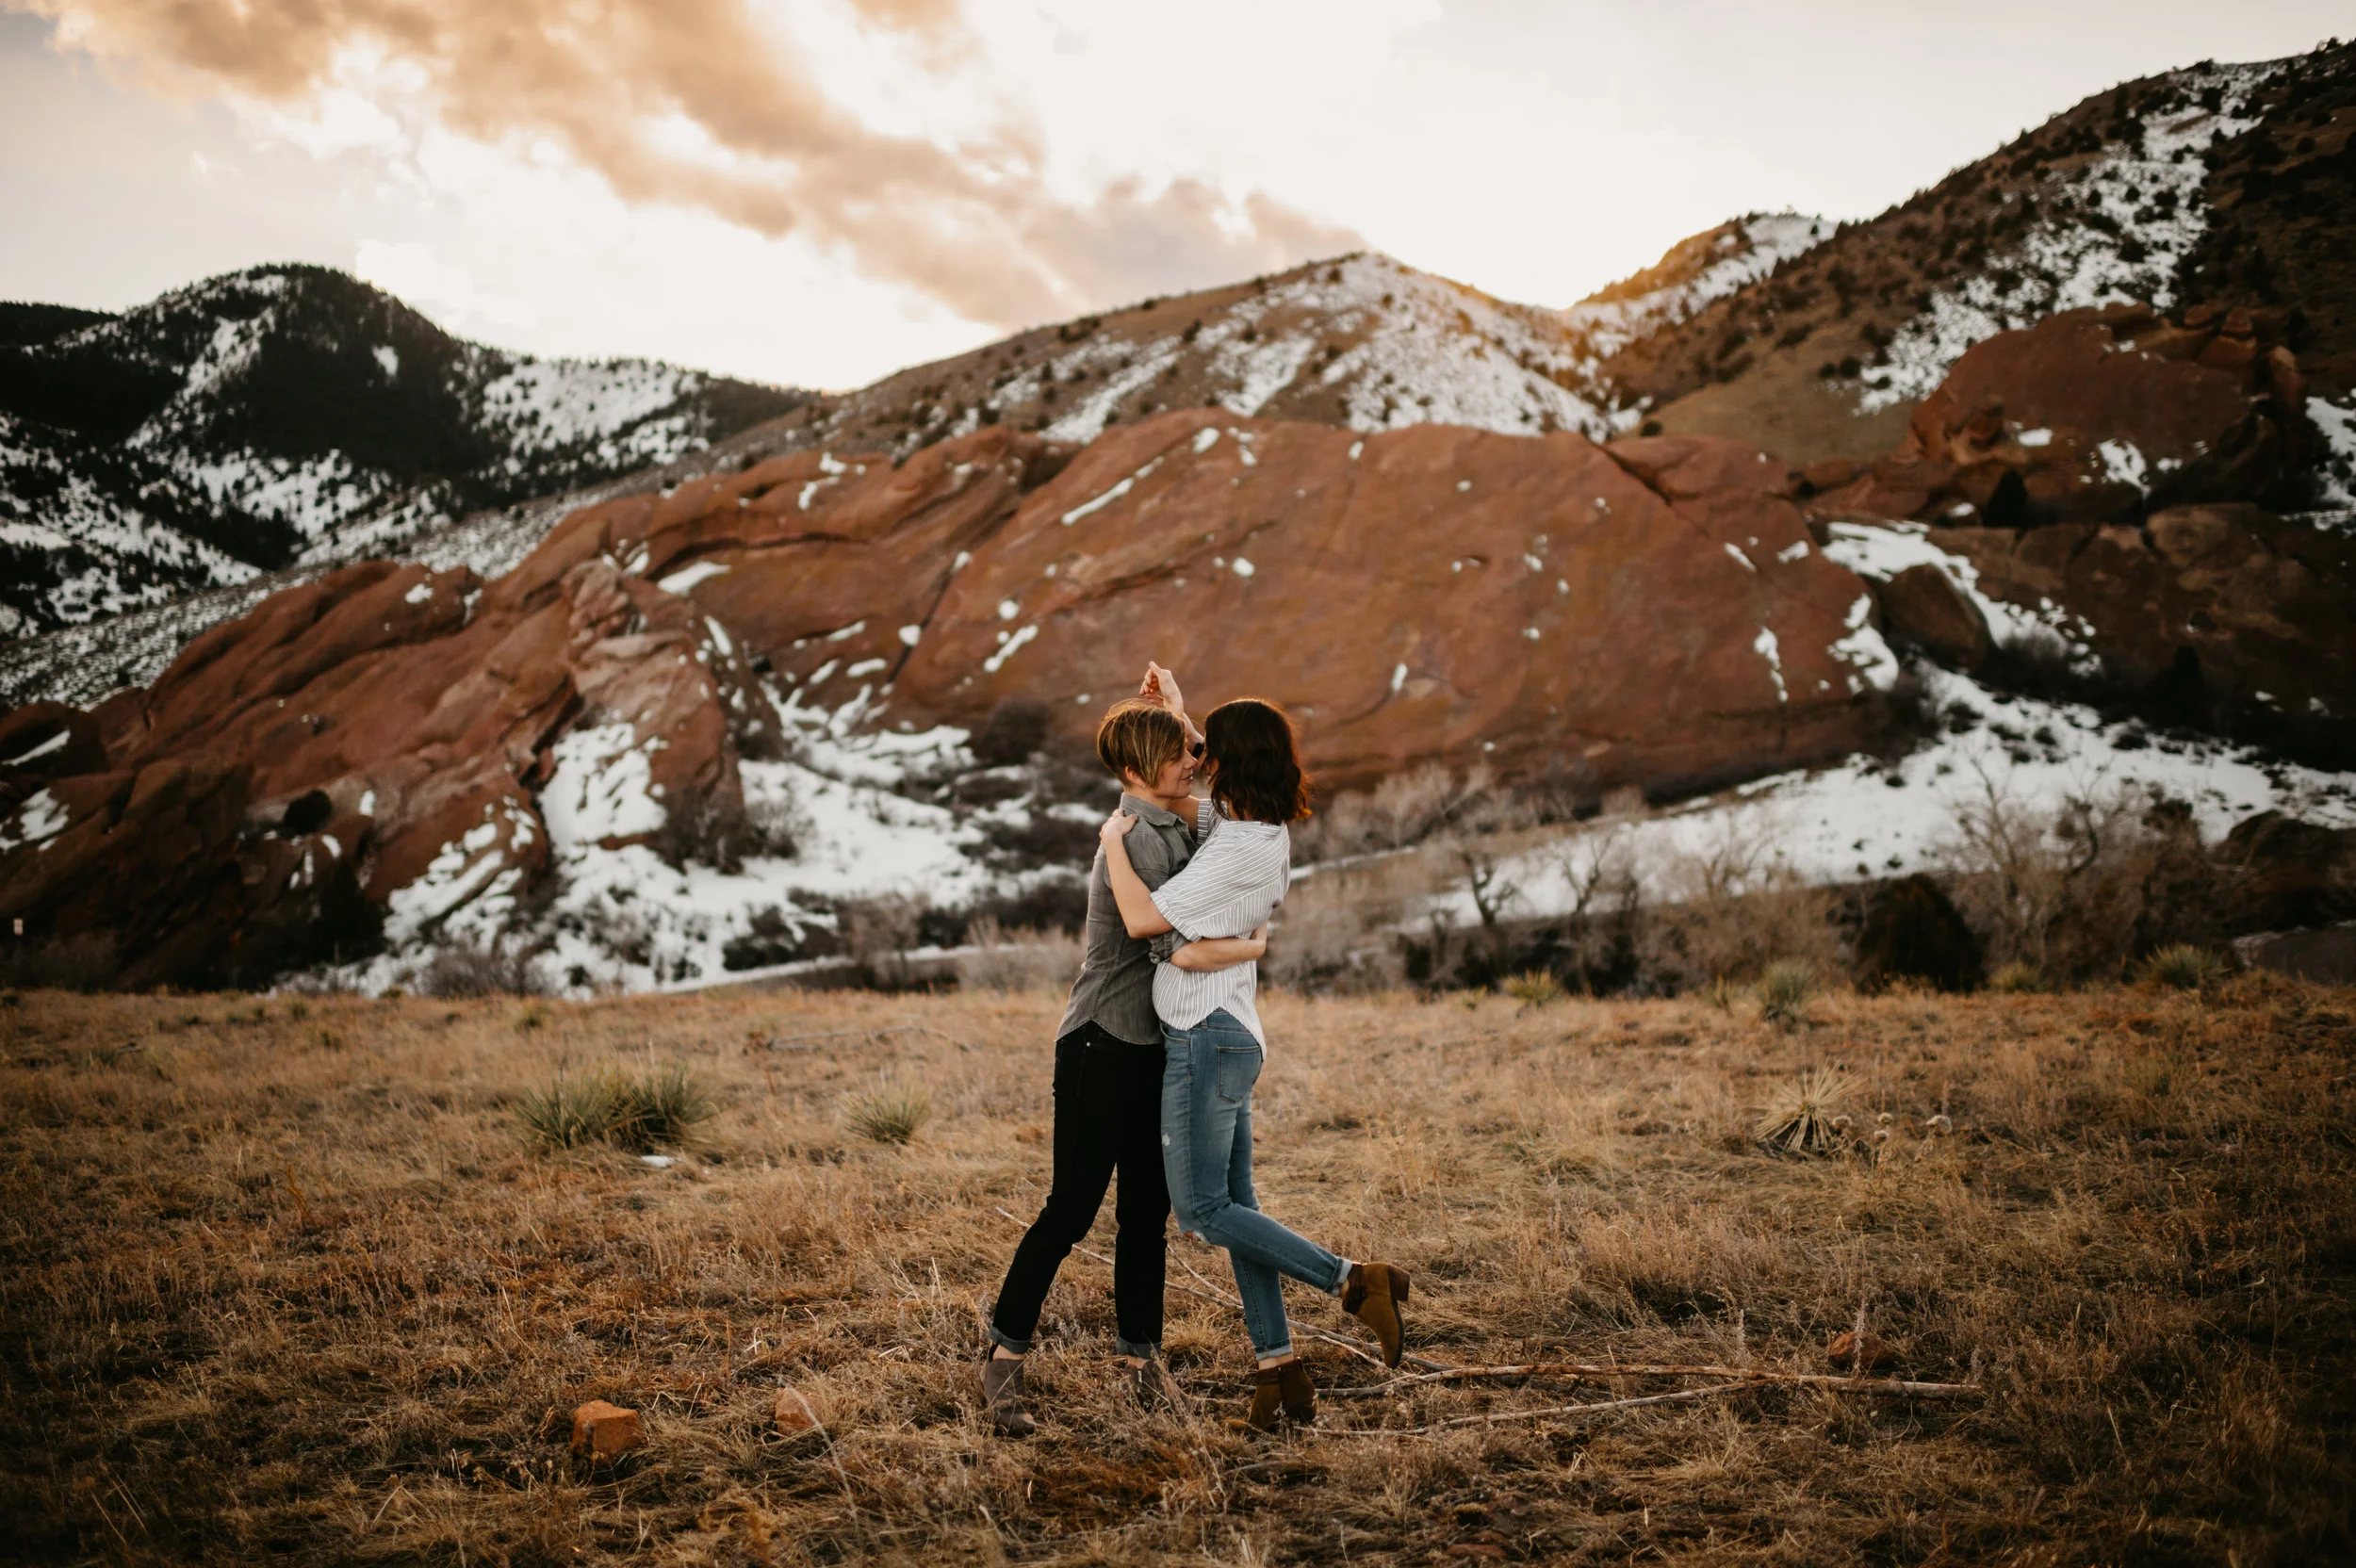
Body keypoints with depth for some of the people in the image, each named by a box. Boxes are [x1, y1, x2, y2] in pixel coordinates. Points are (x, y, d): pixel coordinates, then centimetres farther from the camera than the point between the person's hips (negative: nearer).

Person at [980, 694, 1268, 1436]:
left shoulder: (1175, 823, 8)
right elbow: (1180, 949, -30)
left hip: (1155, 1046, 8)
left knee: (1147, 1208, 11)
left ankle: (1142, 1354, 20)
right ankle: (1005, 1356, 6)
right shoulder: (1136, 840, -20)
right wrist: (1255, 947, -13)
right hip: (1103, 1046, -8)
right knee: (1071, 1208, -5)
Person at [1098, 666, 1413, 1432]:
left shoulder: (1236, 853, -21)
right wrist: (1178, 714, 22)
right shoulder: (1265, 829, 7)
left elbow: (1141, 918, -23)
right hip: (1228, 1034, 10)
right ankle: (1281, 1372, 12)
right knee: (1234, 1204, 10)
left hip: (1208, 1038, -10)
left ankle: (1355, 1281, -5)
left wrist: (1114, 841, -10)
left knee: (1204, 1210, -4)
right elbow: (1222, 780, 30)